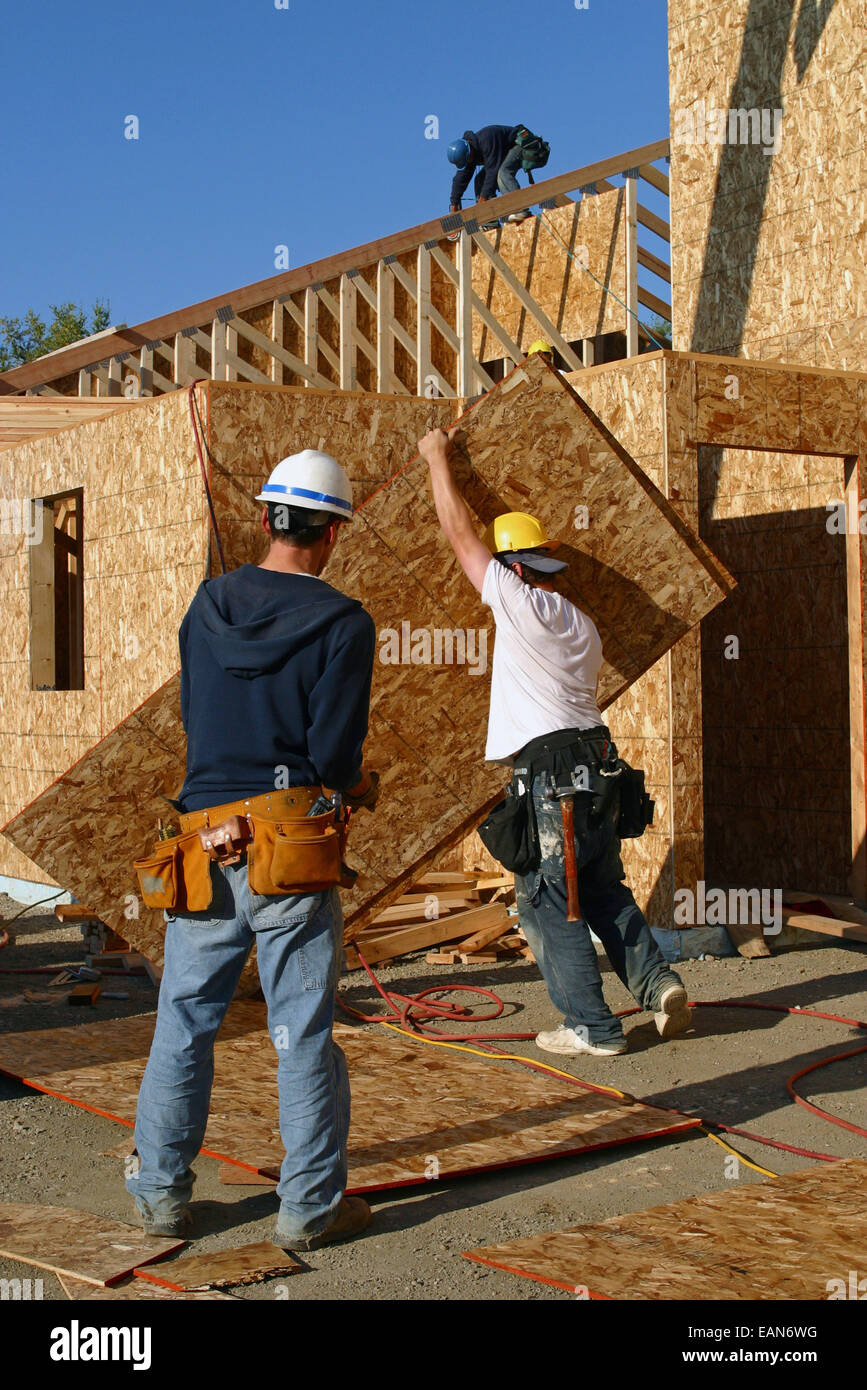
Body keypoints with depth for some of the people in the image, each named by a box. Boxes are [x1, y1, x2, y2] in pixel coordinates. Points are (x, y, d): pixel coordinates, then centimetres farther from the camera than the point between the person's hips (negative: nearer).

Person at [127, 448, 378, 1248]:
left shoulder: (207, 607, 9)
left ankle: (161, 1195, 22)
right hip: (294, 852, -4)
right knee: (304, 1034, 5)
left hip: (205, 845, 4)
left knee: (184, 1026, 13)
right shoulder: (342, 624, -6)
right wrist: (361, 786, 11)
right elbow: (334, 754, -12)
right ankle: (311, 1206, 12)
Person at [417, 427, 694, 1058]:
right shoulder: (582, 626, 16)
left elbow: (461, 532, -1)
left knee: (549, 901, 0)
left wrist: (438, 457, 10)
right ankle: (656, 980, 6)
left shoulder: (521, 603, -7)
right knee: (605, 891, 18)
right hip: (596, 761, 8)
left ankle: (592, 1026, 3)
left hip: (549, 773, -8)